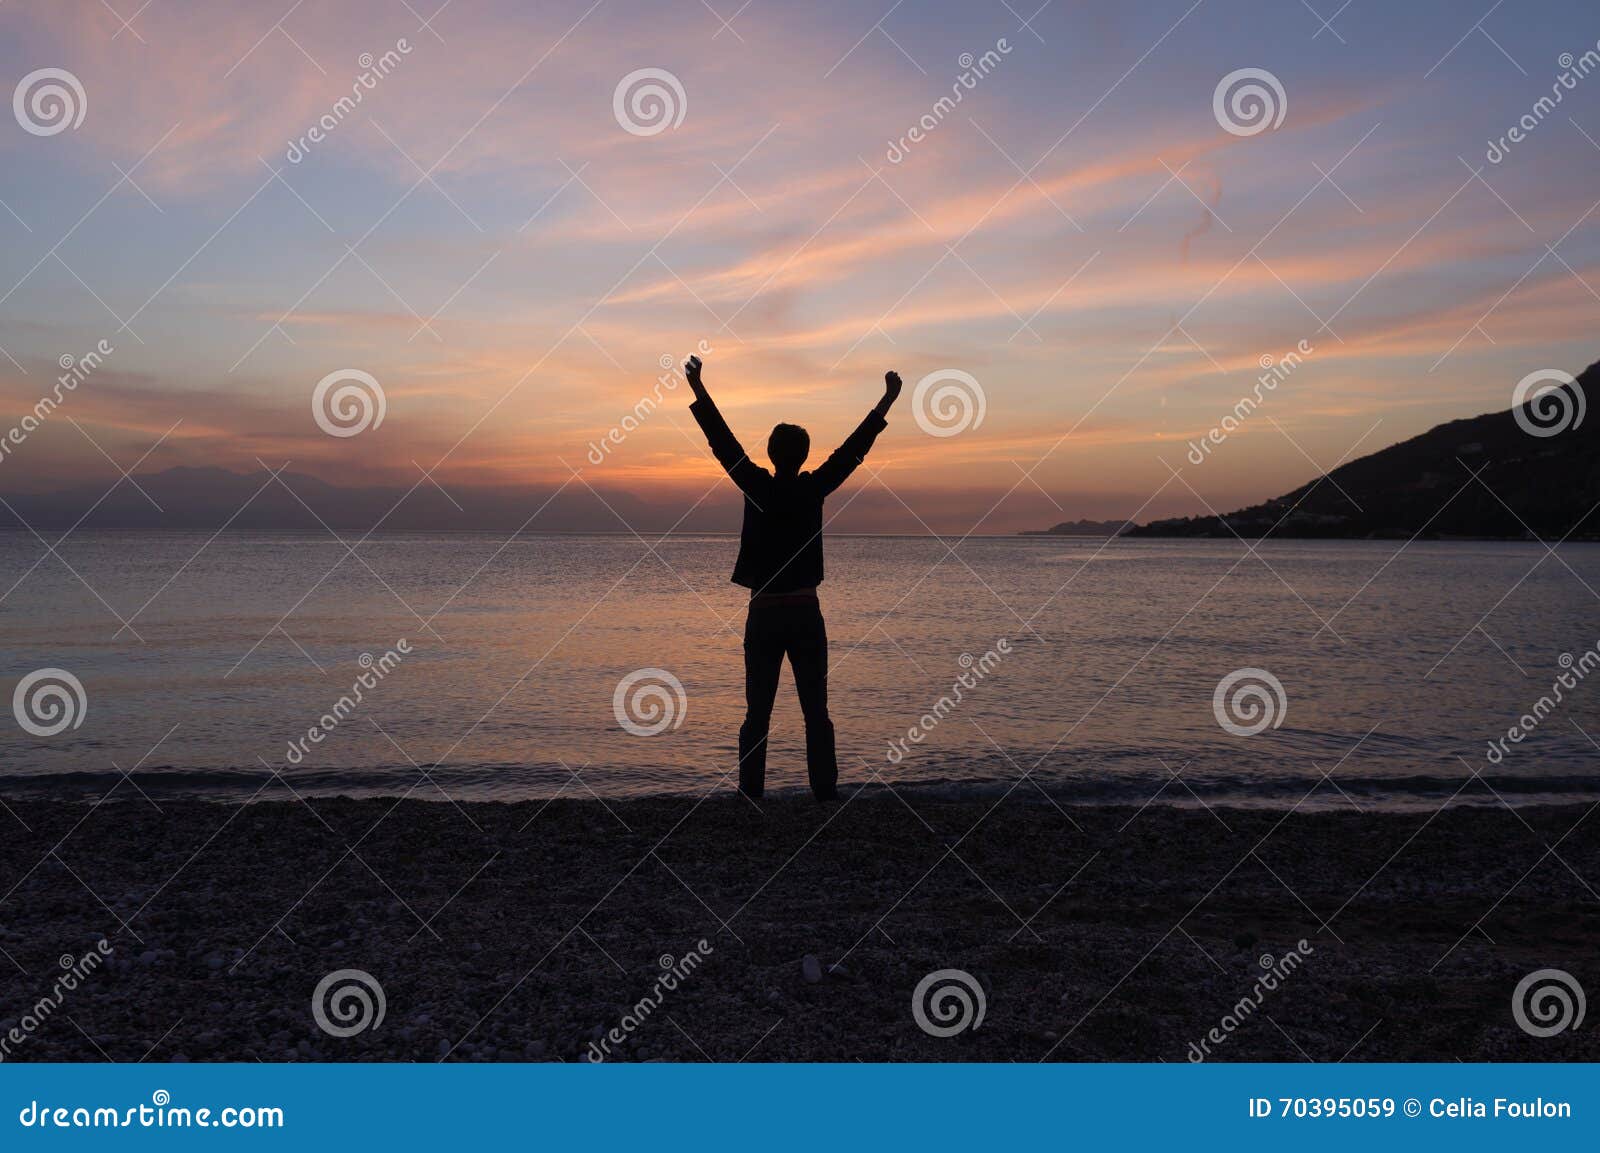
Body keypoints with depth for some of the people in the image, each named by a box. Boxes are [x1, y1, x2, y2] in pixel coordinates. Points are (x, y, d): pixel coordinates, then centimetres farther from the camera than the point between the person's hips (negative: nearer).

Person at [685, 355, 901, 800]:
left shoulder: (757, 488, -6)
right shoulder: (814, 490, -3)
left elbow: (723, 441, 0)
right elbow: (855, 447, 5)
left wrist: (699, 391, 8)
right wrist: (887, 401, 13)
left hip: (763, 616, -1)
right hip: (807, 614, 1)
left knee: (757, 714, 3)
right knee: (816, 713, 5)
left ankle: (751, 793, 2)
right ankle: (824, 791, 4)